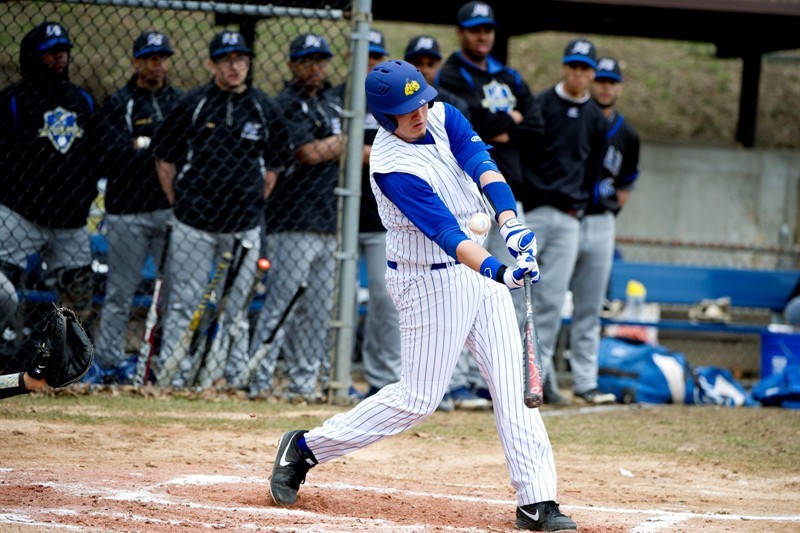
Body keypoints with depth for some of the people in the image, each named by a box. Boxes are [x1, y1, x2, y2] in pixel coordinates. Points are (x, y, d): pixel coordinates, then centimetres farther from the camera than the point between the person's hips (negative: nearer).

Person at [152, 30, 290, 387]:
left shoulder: (265, 109, 6)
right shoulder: (193, 104, 0)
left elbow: (274, 165, 15)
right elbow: (163, 156, 7)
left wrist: (256, 204, 7)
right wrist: (179, 202, 3)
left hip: (244, 226, 2)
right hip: (193, 224, -2)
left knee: (236, 305, 7)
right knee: (184, 303, -2)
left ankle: (233, 377, 13)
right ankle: (172, 380, 1)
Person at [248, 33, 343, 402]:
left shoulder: (333, 100, 18)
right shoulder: (286, 104, -5)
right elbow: (309, 153, -14)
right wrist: (343, 142, 1)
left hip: (327, 221, 7)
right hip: (293, 222, -7)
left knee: (319, 310, 8)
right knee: (282, 305, -9)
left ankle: (305, 382, 14)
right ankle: (258, 382, -7)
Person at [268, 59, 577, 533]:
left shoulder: (443, 117, -3)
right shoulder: (392, 168, -24)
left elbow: (482, 165, -18)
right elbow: (447, 234, -31)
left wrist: (510, 222, -35)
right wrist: (496, 271, -45)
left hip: (480, 266, 7)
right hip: (431, 280, -7)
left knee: (514, 382, 1)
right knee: (419, 397, -2)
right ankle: (306, 448, 13)